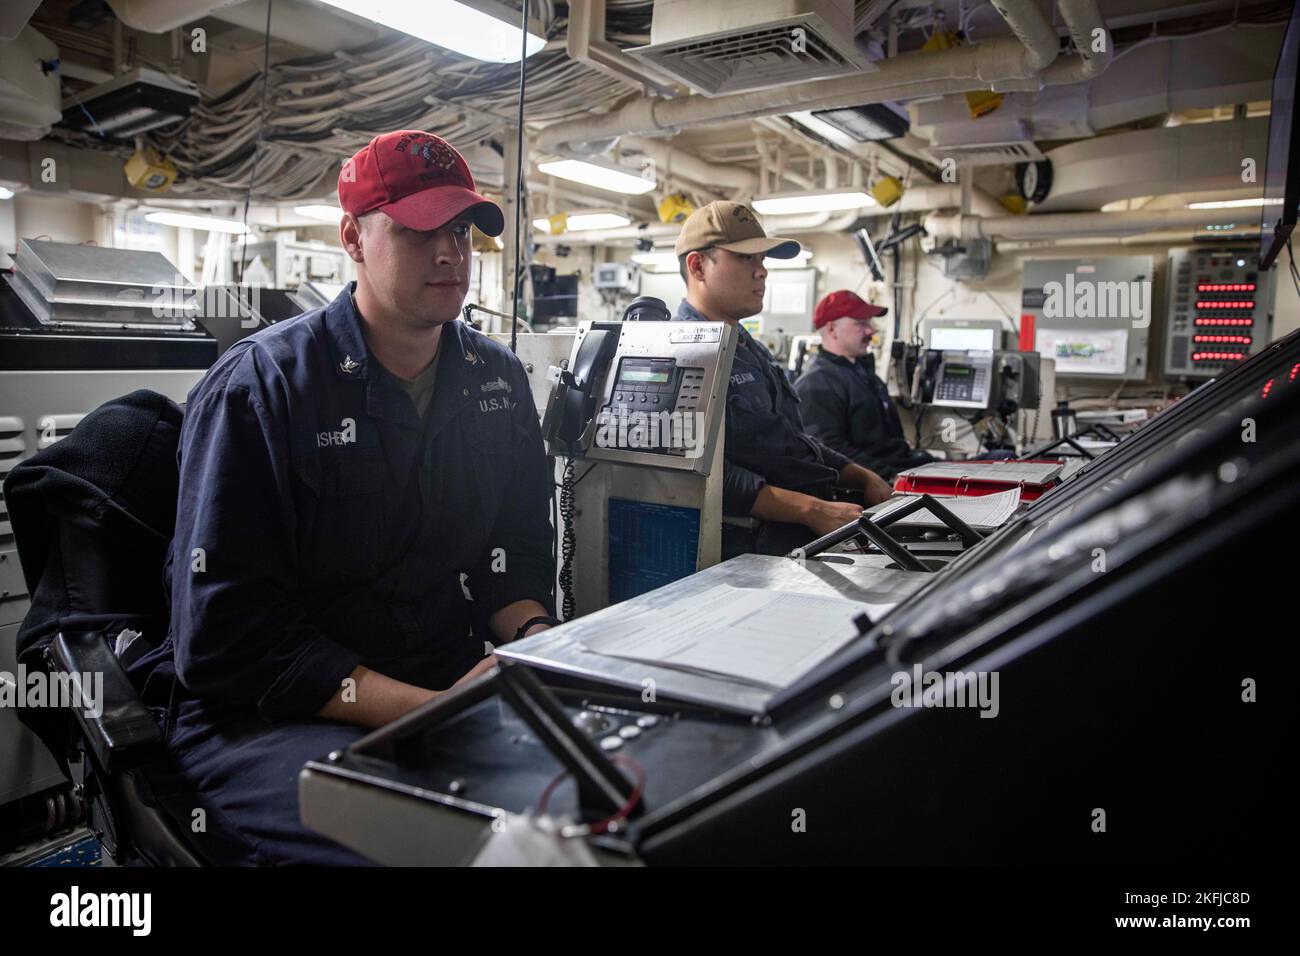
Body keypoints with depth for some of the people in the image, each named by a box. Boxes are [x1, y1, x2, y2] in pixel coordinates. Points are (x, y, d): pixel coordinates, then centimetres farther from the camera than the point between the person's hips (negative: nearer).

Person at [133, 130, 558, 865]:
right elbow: (226, 643, -15)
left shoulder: (498, 378, 7)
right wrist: (429, 711, -24)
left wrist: (537, 638, -12)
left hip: (452, 683, 6)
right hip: (264, 715, -5)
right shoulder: (259, 388, -11)